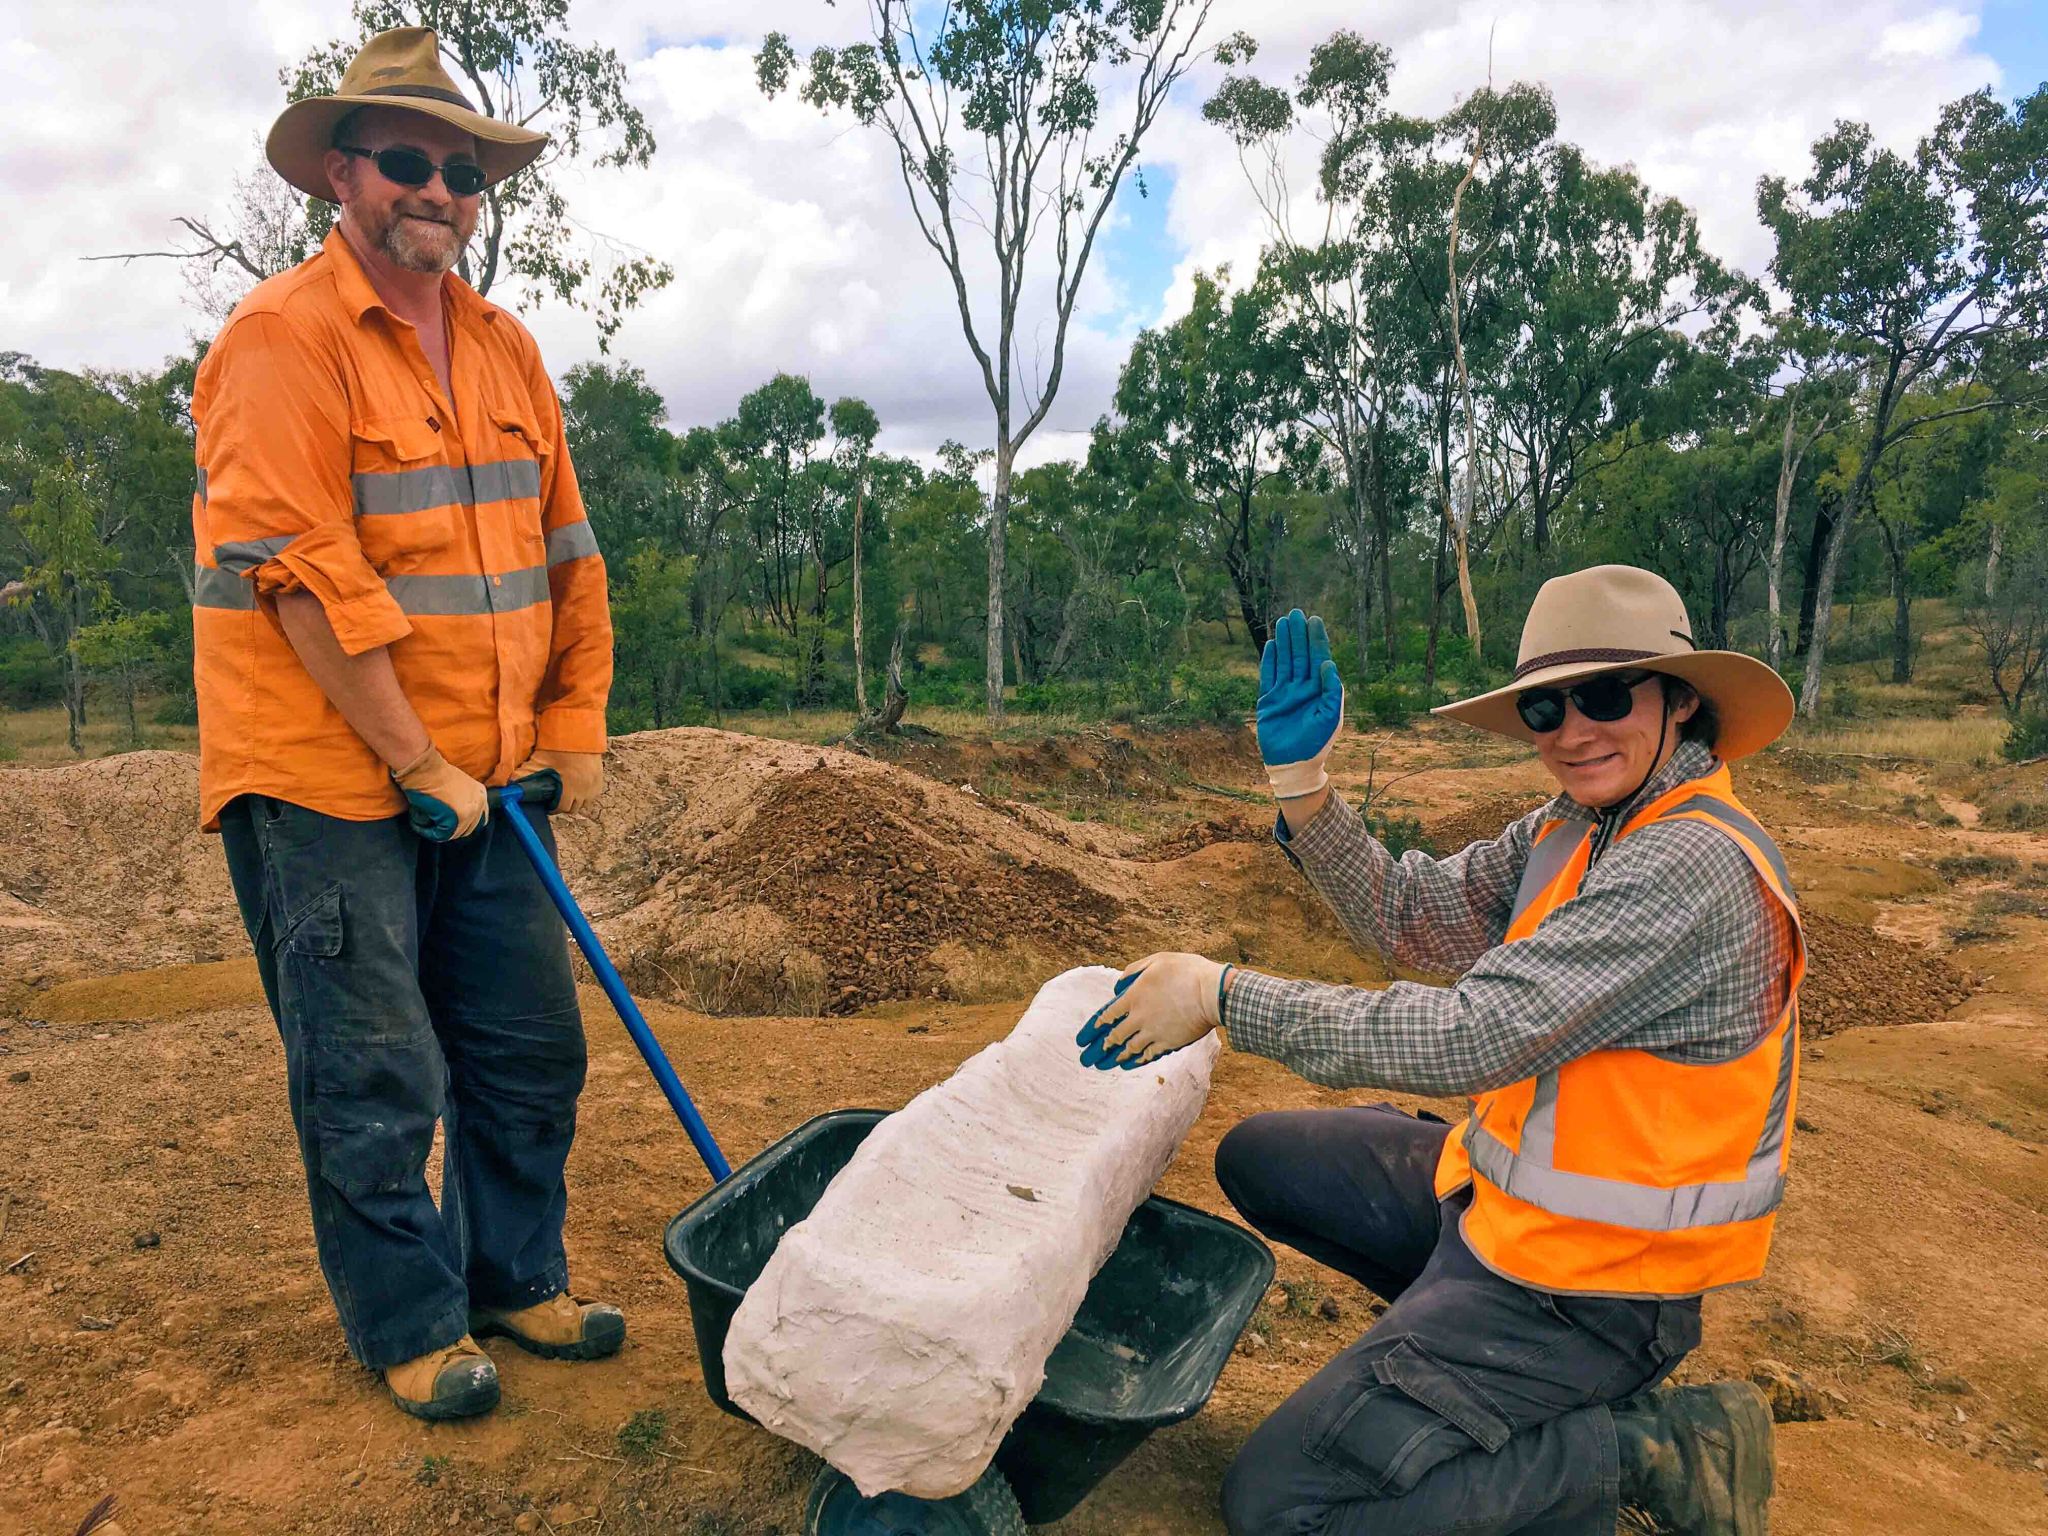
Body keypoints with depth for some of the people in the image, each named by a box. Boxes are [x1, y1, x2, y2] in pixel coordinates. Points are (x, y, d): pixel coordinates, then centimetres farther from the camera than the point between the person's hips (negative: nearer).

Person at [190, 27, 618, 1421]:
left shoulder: (505, 348, 12)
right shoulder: (282, 339, -9)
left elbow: (567, 547, 12)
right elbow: (305, 578, -18)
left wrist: (580, 724, 6)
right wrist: (417, 764, -17)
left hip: (488, 780, 7)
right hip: (327, 781, -6)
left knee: (531, 1049, 13)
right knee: (376, 1076, 4)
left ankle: (517, 1279, 33)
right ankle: (411, 1328, 24)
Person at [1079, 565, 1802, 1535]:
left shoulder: (1693, 864, -26)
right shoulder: (1574, 828, 2)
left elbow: (1469, 1039, -30)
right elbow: (1412, 917, 3)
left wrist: (1222, 996, -24)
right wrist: (1302, 781, -10)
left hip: (1584, 1279, -9)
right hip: (1505, 1188, 9)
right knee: (1257, 1161, 18)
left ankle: (1645, 1454, -2)